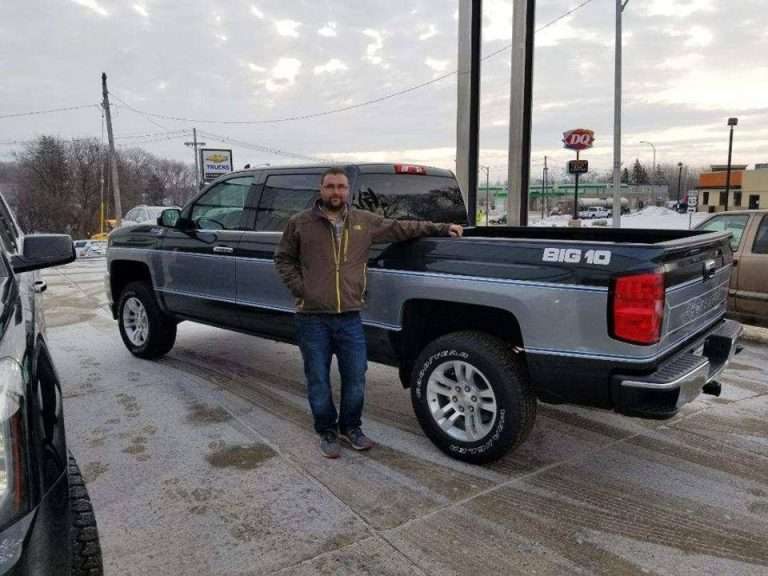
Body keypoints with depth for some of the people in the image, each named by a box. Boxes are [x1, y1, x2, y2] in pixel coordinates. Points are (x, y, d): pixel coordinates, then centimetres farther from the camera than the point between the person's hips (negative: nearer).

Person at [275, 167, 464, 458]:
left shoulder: (365, 221, 7)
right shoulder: (300, 223, 1)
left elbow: (402, 227, 13)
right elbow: (283, 259, 9)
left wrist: (442, 228, 11)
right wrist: (299, 288, -3)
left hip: (350, 318, 2)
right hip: (313, 319, -2)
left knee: (355, 378, 9)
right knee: (318, 381, 7)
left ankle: (351, 427, 32)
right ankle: (327, 432, 27)